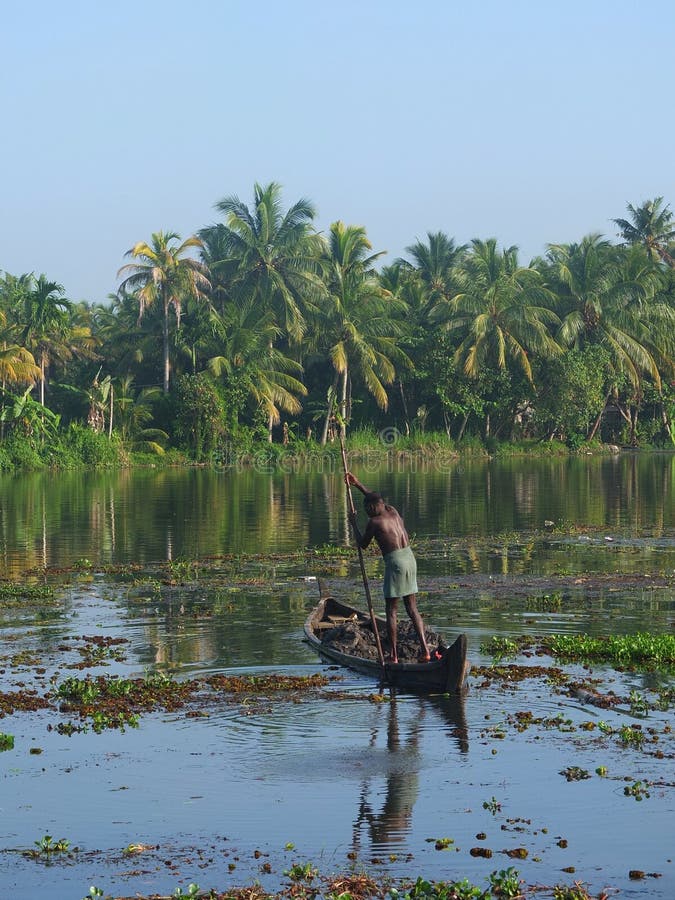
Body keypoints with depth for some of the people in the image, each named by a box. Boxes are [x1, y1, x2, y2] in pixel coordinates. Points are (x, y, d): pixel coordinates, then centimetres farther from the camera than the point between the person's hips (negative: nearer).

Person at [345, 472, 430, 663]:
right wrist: (358, 485, 35)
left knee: (391, 610, 2)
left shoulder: (374, 522, -7)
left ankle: (393, 655, 2)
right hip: (410, 559, 7)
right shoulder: (392, 511, 12)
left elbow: (362, 545, 7)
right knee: (412, 608, 9)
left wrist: (354, 524, 18)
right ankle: (425, 650, -1)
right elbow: (376, 500, 32)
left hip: (395, 563, -7)